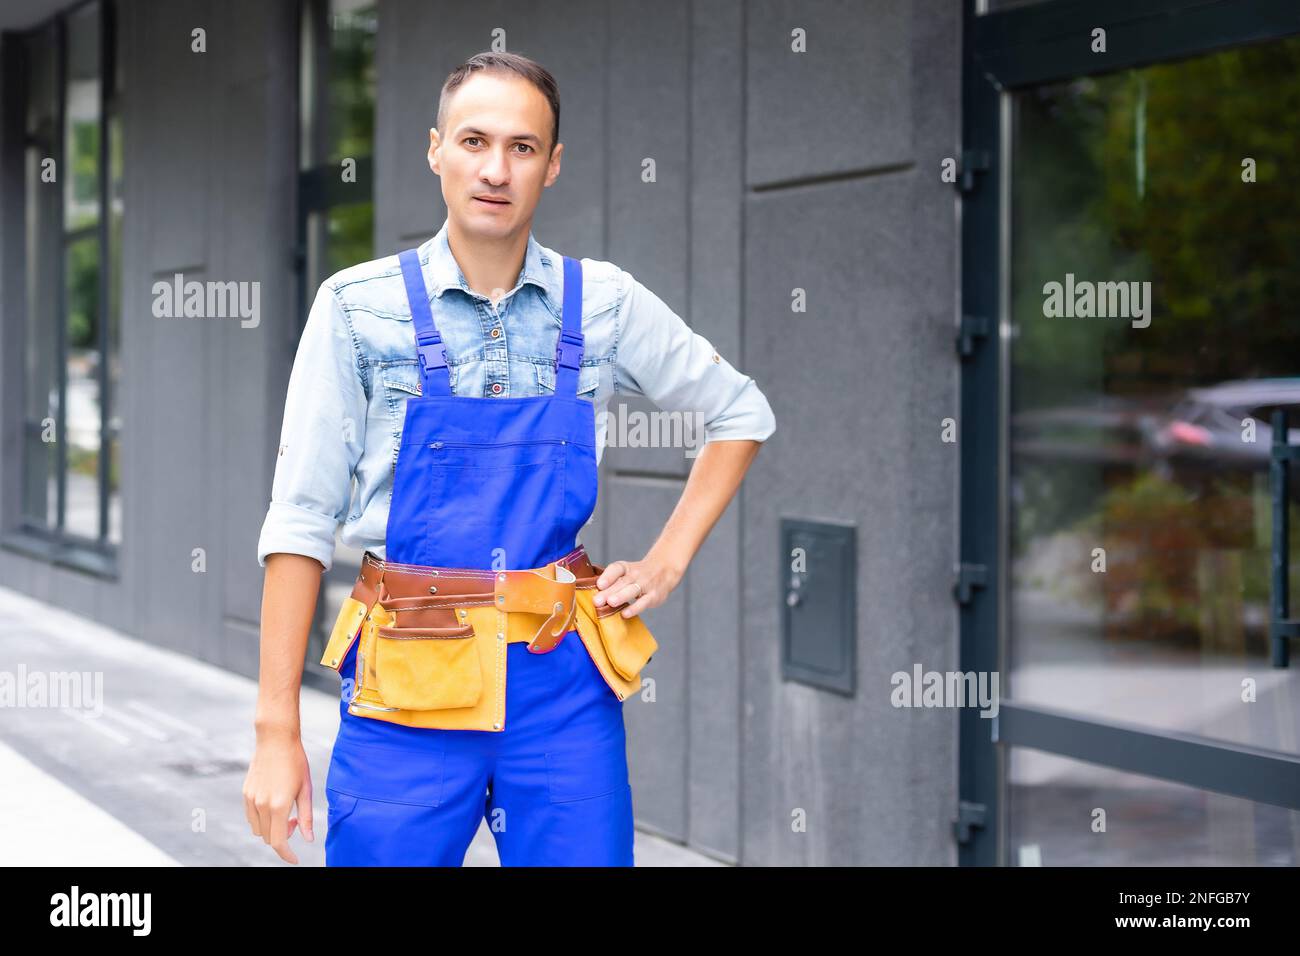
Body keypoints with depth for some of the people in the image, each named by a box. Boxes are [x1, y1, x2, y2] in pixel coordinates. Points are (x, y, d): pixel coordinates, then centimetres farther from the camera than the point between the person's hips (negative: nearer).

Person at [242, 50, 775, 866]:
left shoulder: (603, 303, 3)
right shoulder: (359, 306, -3)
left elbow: (742, 414, 17)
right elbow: (301, 521, -4)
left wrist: (666, 564, 7)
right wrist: (277, 733, -8)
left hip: (562, 678, 2)